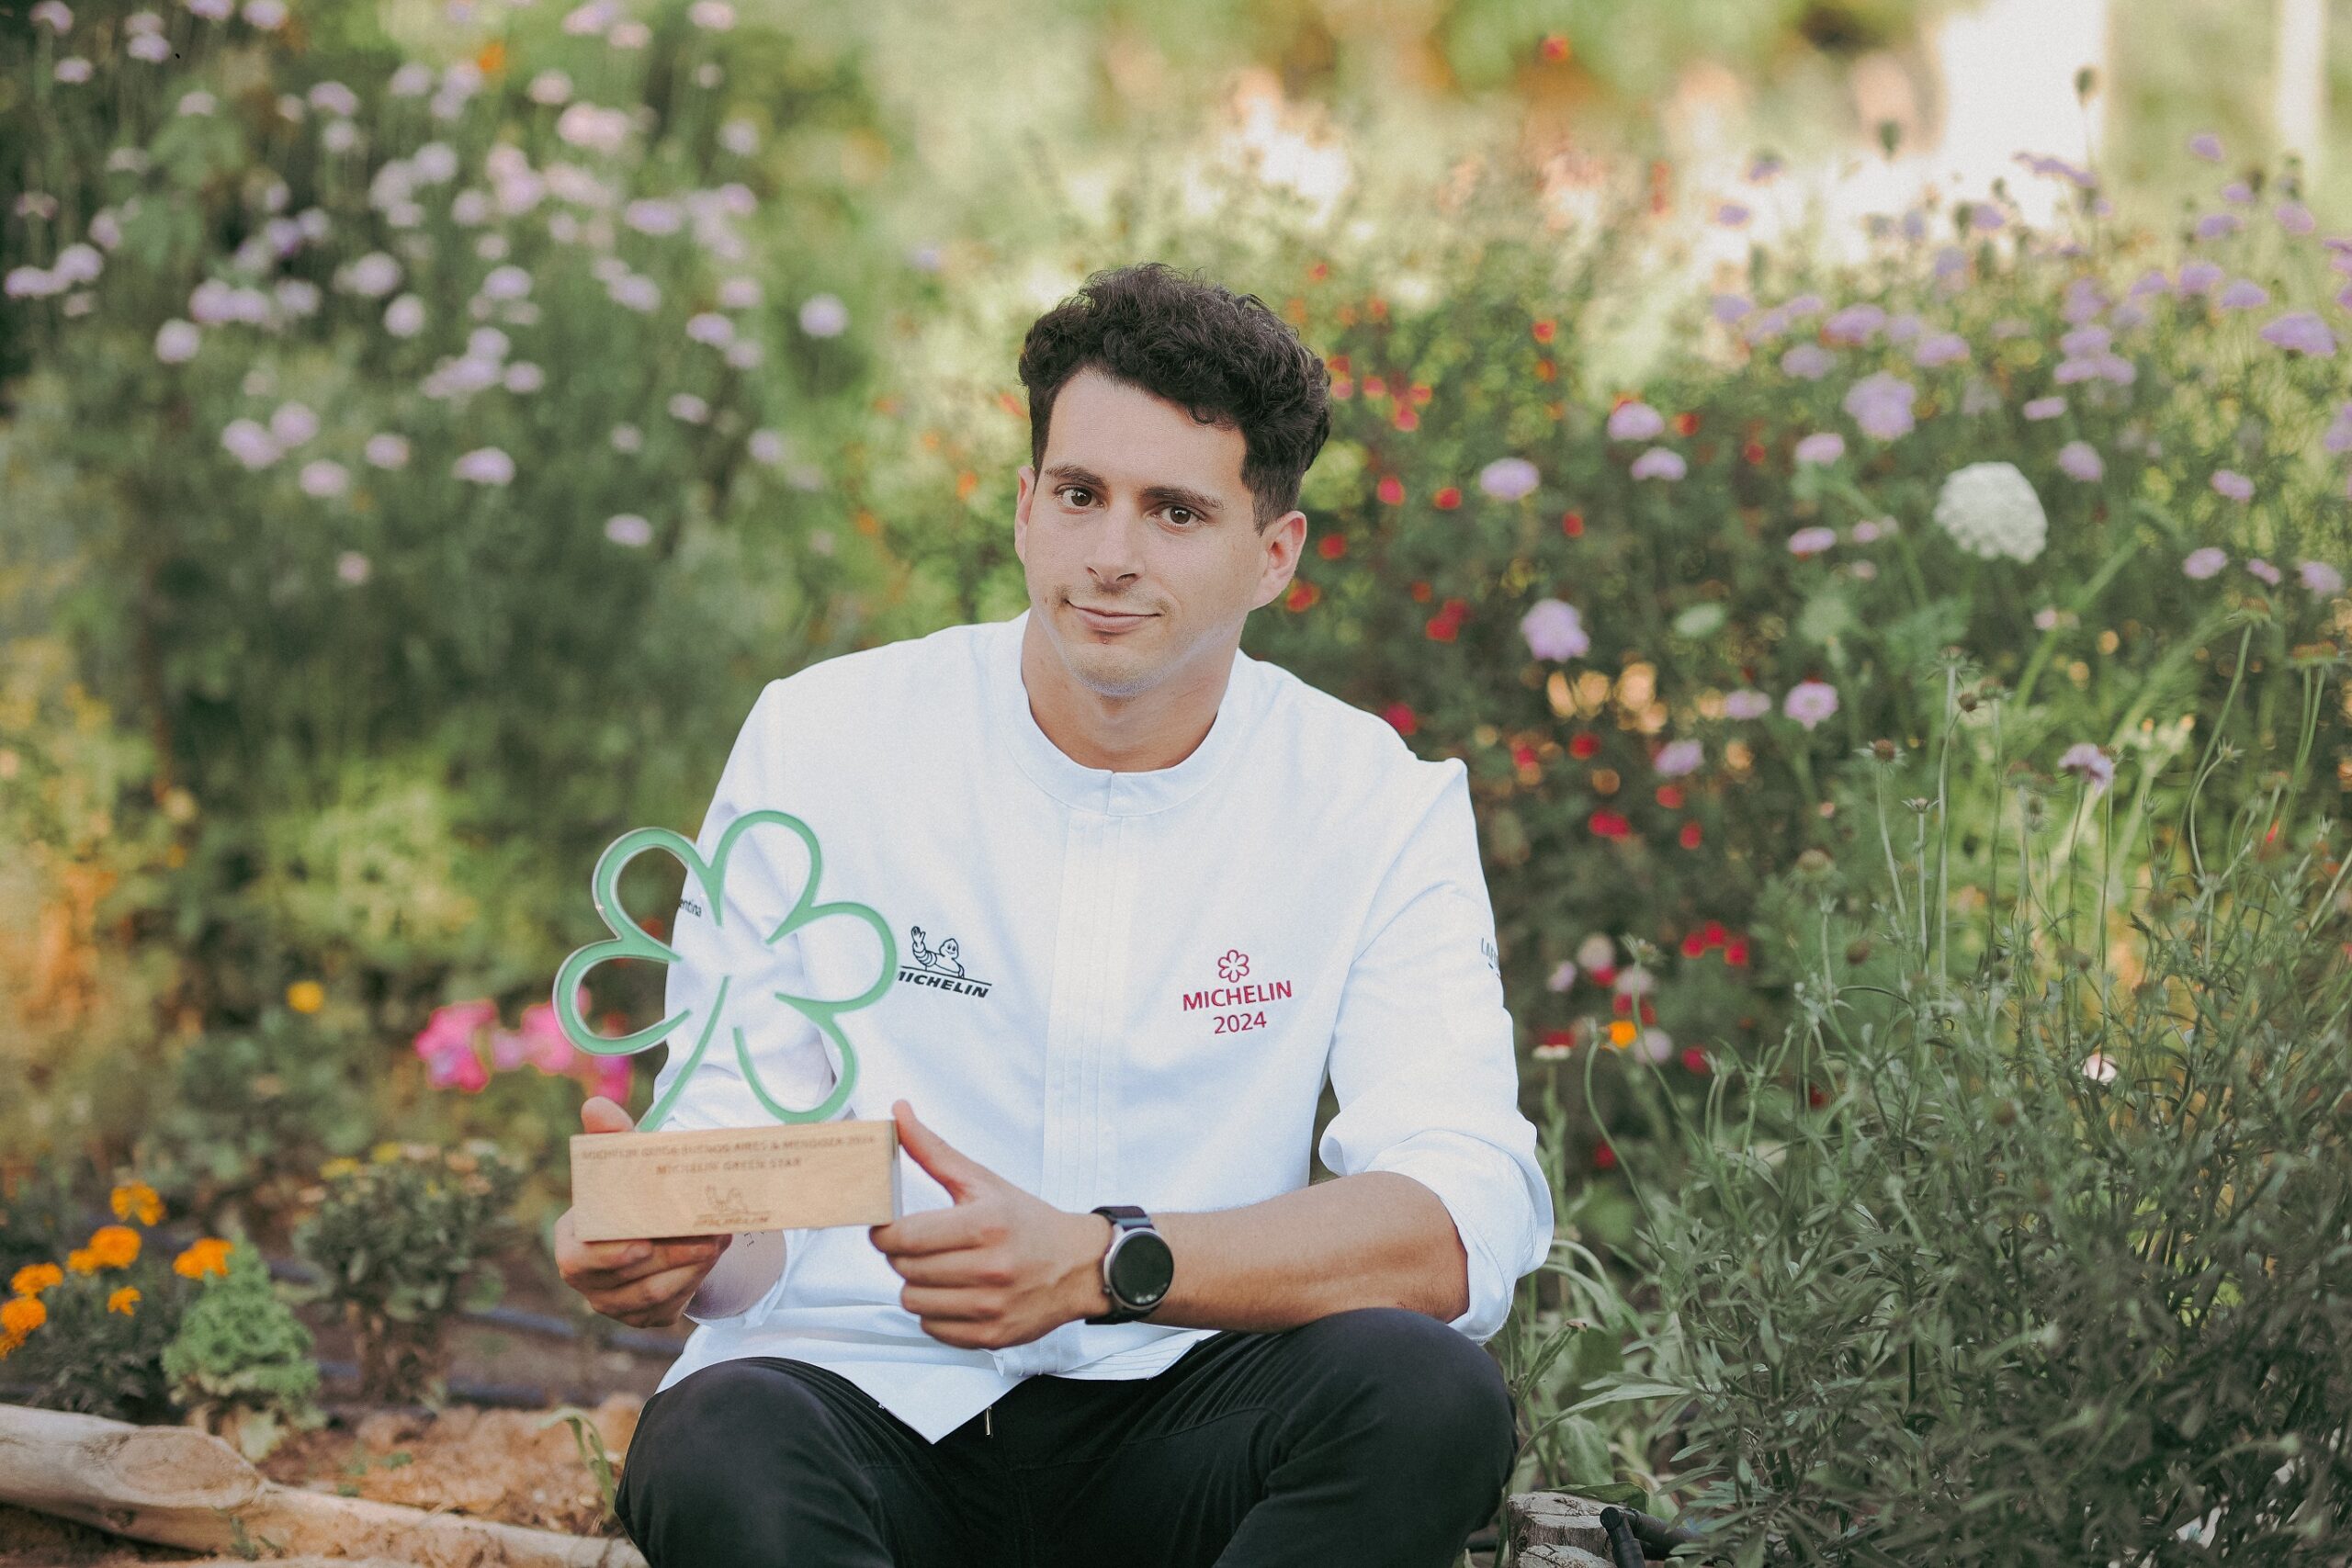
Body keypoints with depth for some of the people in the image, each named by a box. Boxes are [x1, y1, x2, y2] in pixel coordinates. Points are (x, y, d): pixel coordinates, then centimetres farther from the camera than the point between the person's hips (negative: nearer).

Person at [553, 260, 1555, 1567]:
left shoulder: (1379, 806, -1)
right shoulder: (820, 744, 0)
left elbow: (1465, 1227, -14)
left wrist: (1101, 1265, -30)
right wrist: (662, 1235, -27)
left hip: (1170, 1417, 2)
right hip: (863, 1396, -2)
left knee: (1430, 1396, -31)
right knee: (714, 1457, -37)